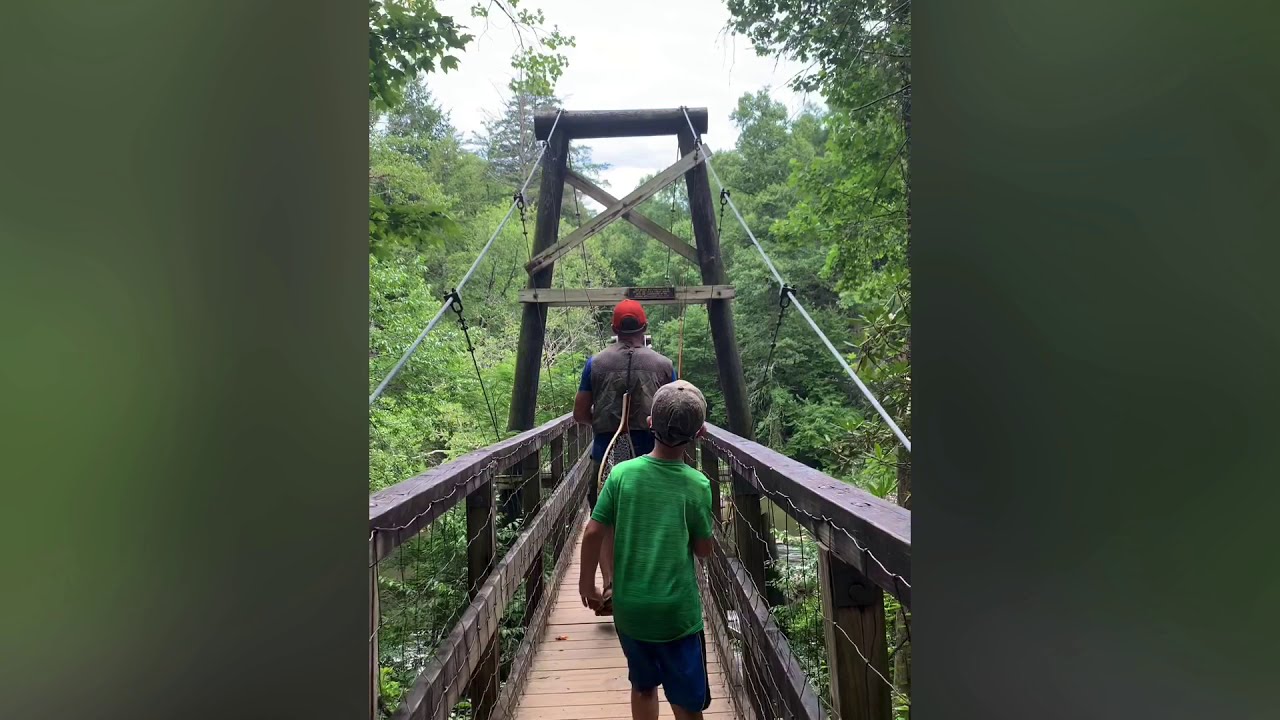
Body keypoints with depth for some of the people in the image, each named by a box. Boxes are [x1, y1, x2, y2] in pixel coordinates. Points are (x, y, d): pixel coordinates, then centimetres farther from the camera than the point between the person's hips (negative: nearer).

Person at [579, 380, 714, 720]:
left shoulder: (622, 473, -8)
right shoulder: (697, 485, -13)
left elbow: (593, 532, -6)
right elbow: (703, 549, -3)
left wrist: (586, 583, 7)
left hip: (629, 607, 3)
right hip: (676, 611, -3)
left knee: (643, 687, 23)